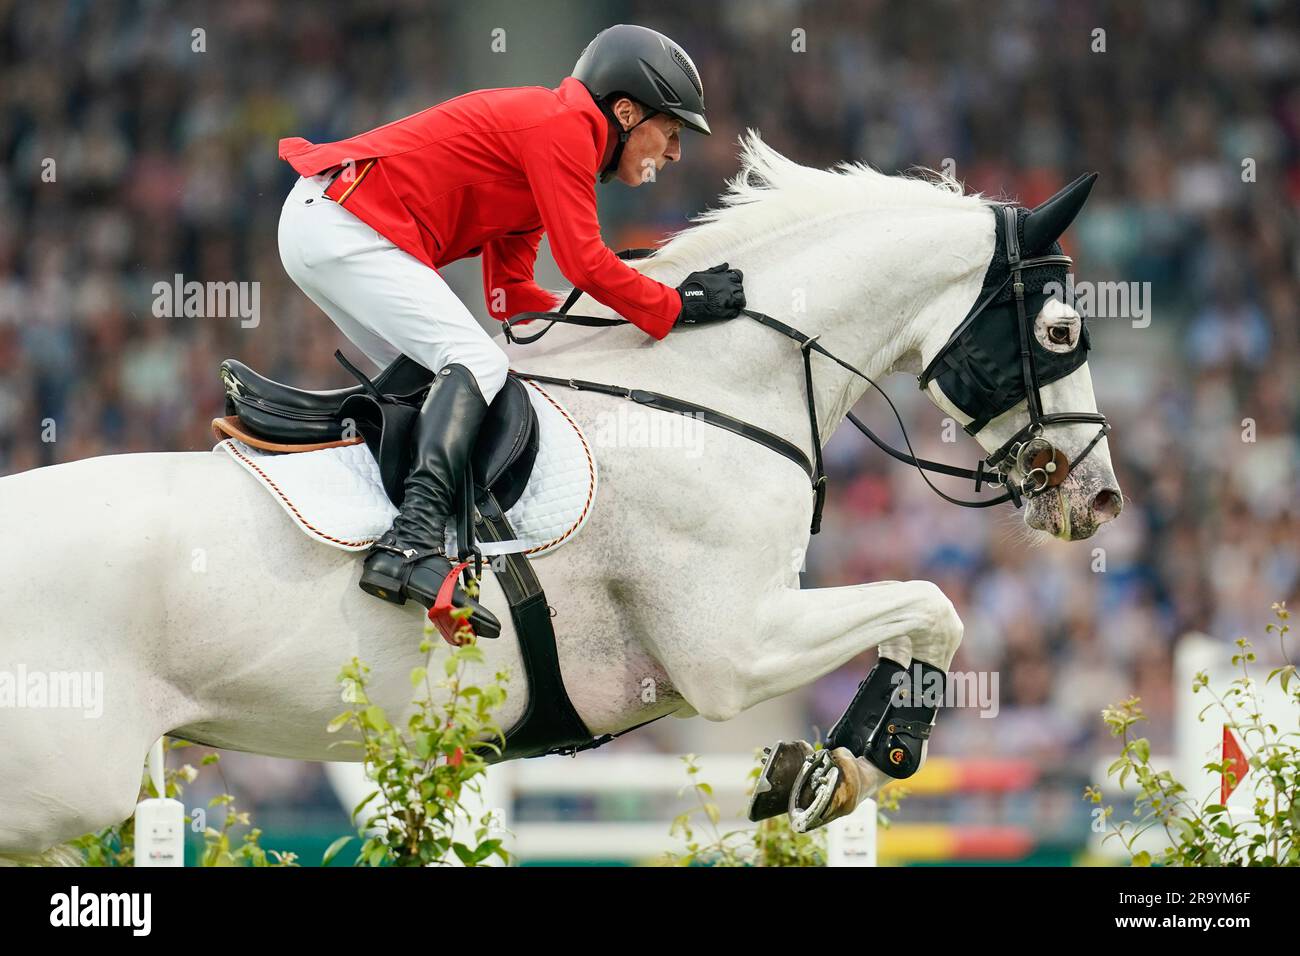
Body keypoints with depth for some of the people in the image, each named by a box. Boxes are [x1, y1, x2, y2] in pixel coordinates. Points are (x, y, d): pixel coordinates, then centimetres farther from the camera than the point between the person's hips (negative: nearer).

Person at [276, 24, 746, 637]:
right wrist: (677, 306, -5)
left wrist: (621, 319, 13)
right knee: (476, 363, -18)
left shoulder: (537, 131, 23)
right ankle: (411, 546, -33)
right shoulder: (563, 126, -8)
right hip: (343, 226, -11)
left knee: (425, 383, 18)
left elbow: (511, 294, 20)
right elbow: (583, 261, -15)